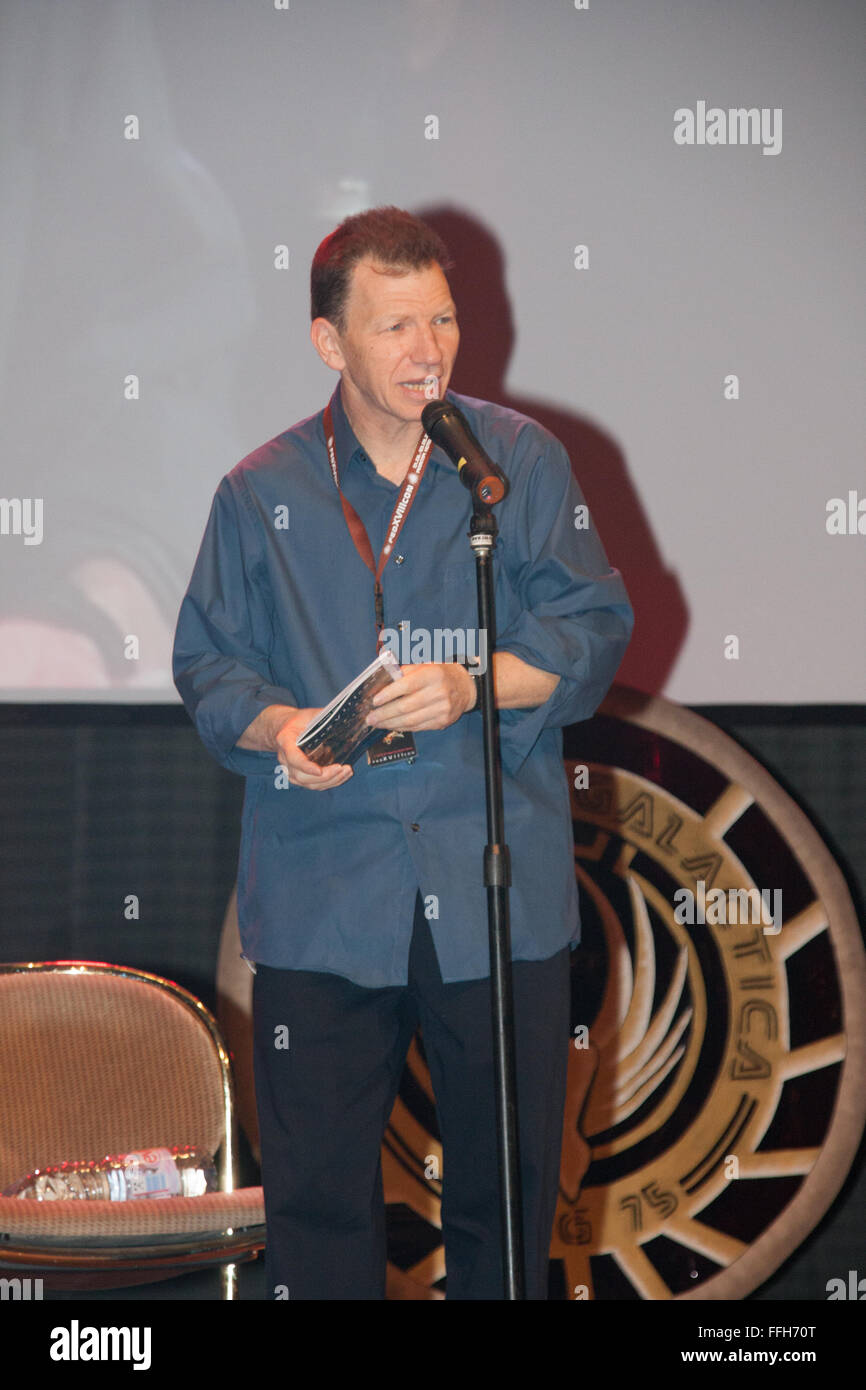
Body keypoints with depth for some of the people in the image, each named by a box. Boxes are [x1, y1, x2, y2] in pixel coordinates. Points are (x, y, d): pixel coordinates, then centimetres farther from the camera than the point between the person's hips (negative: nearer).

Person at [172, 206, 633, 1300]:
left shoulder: (521, 461, 6)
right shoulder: (261, 493, 9)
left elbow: (593, 627, 1)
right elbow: (210, 663, 9)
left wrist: (472, 684, -16)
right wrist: (274, 729, -13)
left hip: (498, 895, 0)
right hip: (320, 902, 0)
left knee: (507, 1184, 6)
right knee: (316, 1193, 3)